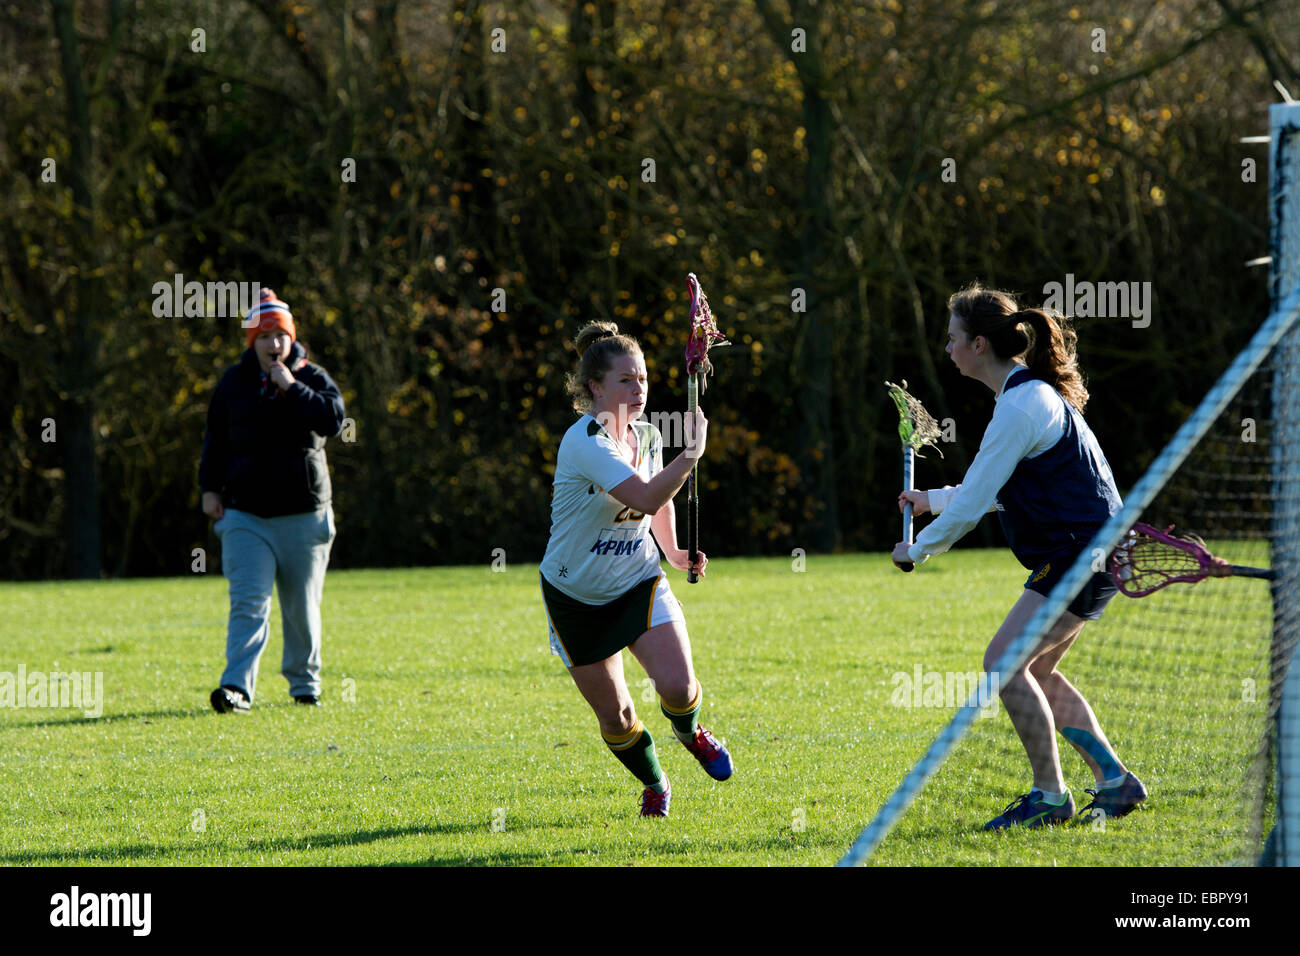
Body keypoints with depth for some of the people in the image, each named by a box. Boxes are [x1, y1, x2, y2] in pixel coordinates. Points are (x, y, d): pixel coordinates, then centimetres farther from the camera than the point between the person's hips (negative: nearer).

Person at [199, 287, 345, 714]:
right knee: (248, 602, -13)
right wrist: (210, 487, 8)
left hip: (303, 514, 0)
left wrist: (292, 389, -19)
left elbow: (333, 420, -17)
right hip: (245, 514, 0)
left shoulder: (312, 378, 1)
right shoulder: (233, 382, 7)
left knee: (302, 607, 9)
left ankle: (304, 682, 25)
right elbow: (215, 438, 16)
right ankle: (238, 687, -22)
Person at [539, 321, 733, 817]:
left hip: (639, 581, 4)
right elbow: (646, 498, -37)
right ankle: (653, 784, 32)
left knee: (677, 686, -17)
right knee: (614, 715, 3)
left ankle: (689, 731, 19)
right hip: (575, 594, -4)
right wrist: (691, 454, -39)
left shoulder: (647, 435, -2)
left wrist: (673, 551, 8)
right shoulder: (584, 441, -24)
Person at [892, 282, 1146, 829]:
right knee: (1033, 671, 14)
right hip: (1083, 552, 11)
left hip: (1082, 552, -11)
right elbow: (998, 491, 28)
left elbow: (973, 503, -16)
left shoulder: (1021, 406, -18)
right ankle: (1114, 781, 15)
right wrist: (933, 498, 27)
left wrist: (917, 550, -3)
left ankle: (1050, 797, -10)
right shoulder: (1034, 393, 15)